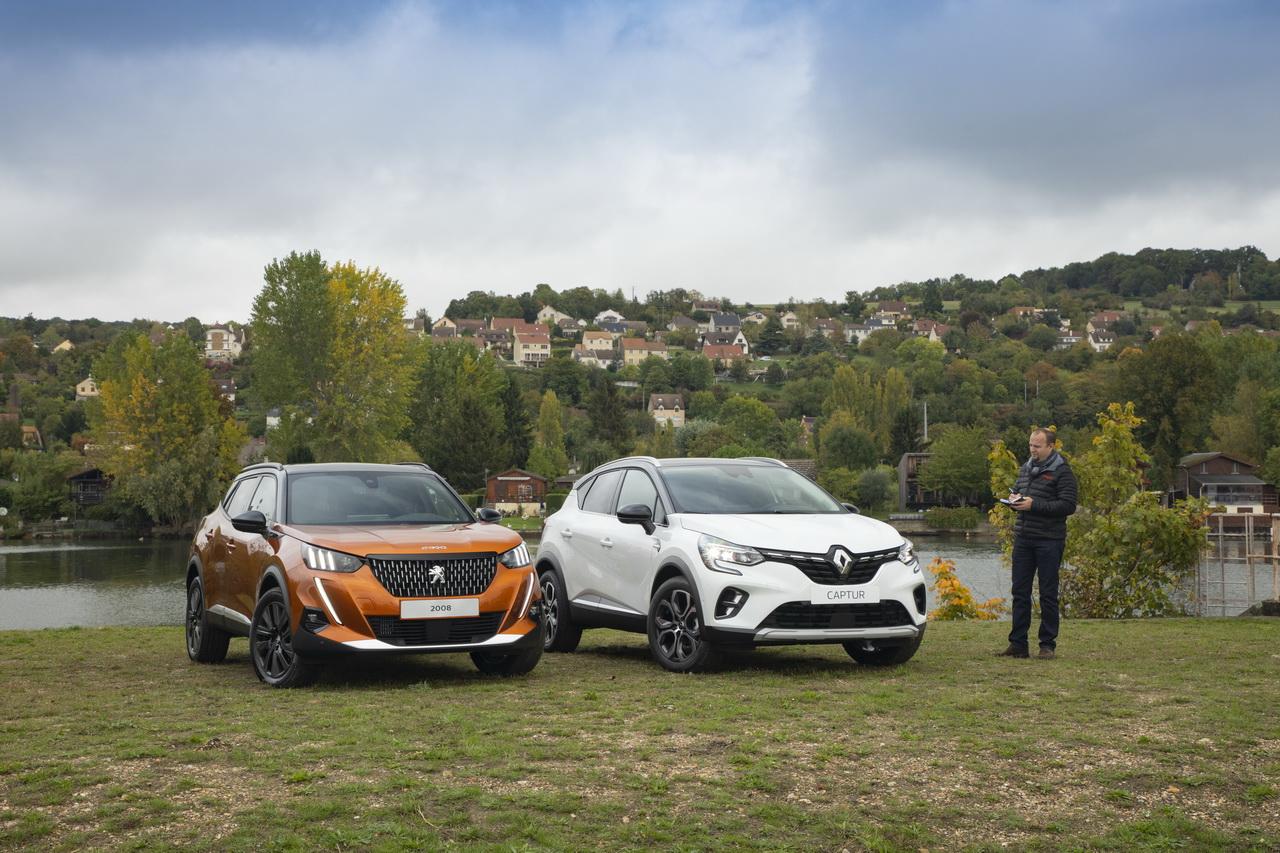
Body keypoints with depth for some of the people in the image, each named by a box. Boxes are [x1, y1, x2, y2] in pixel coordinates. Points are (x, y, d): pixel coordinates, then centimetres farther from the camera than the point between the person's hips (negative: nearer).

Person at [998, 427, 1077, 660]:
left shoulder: (1061, 472, -7)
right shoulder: (1025, 469, 15)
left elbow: (1068, 506, -14)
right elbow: (1016, 491, 27)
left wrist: (1034, 505, -19)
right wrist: (1013, 500, 2)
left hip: (1049, 541, -6)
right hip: (1023, 539, 6)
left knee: (1048, 594, 1)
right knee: (1020, 592, 6)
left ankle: (1048, 645, 8)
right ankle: (1018, 644, 10)